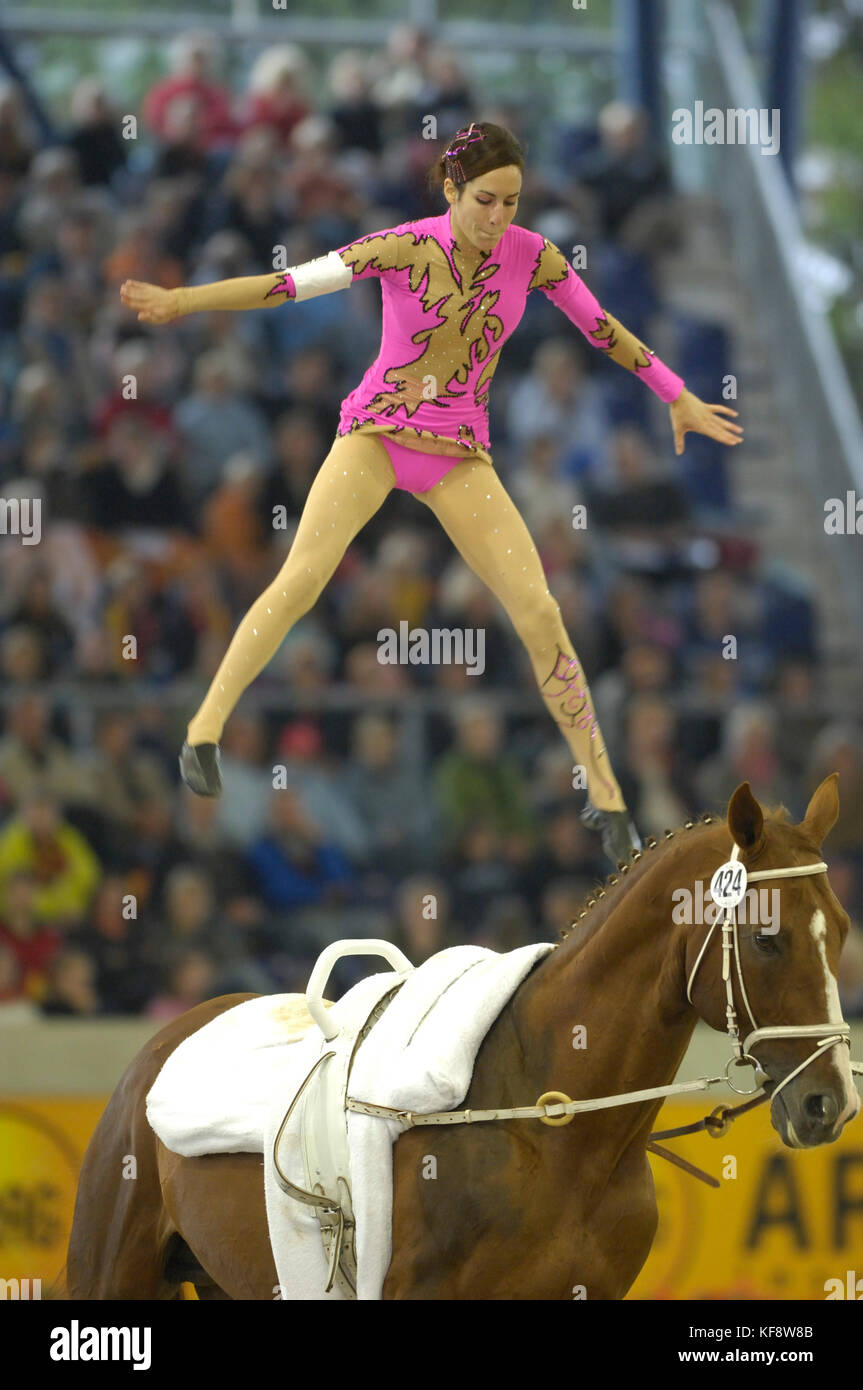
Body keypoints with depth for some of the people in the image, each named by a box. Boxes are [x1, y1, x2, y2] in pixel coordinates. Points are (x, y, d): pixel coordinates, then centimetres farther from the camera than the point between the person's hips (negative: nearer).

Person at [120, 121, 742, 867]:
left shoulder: (533, 255, -7)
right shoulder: (404, 247, -17)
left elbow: (603, 327, 7)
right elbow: (291, 283, -21)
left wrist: (679, 399, 15)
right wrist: (182, 301, -28)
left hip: (460, 457, 3)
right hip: (376, 434, -3)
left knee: (540, 613, -7)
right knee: (304, 574, -27)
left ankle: (604, 795, 3)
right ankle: (204, 732, -18)